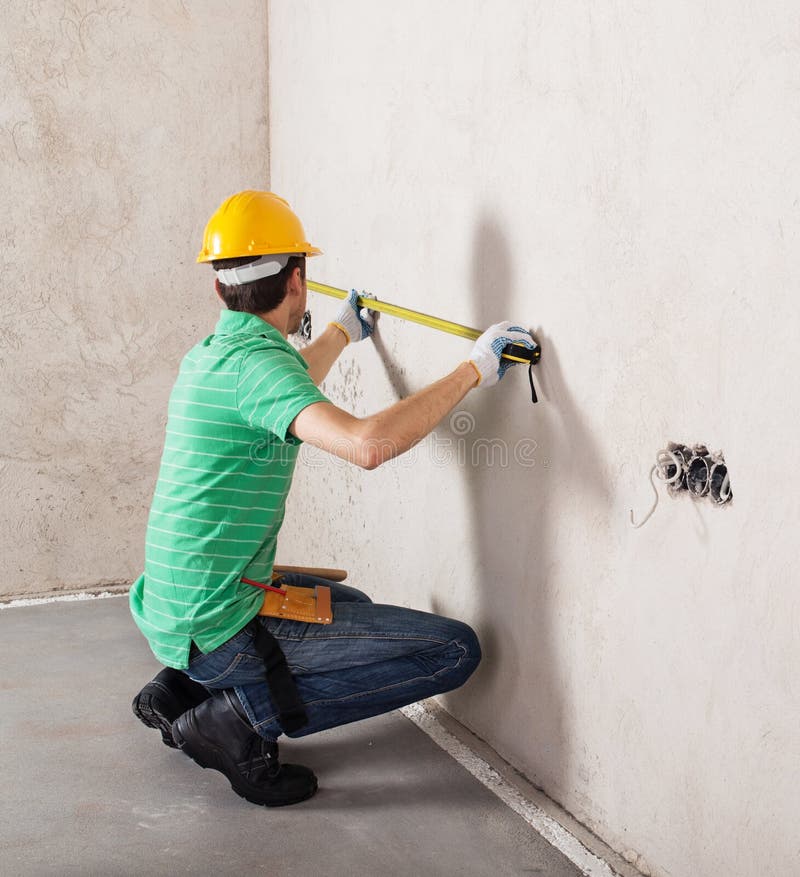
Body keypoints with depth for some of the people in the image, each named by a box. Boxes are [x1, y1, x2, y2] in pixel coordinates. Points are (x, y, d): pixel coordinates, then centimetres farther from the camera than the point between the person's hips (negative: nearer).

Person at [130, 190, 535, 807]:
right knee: (454, 649, -7)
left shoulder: (207, 355, 10)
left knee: (351, 604, 34)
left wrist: (343, 334, 50)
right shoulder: (256, 358, -19)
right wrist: (473, 370, -25)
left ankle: (181, 690, 19)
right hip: (222, 627, -10)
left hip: (176, 611, 10)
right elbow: (367, 443, -36)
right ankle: (243, 716, -7)